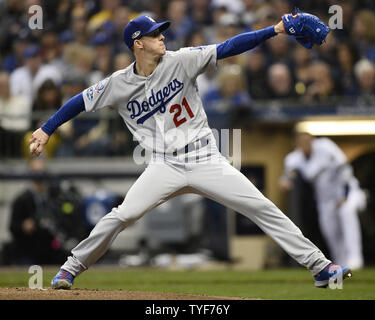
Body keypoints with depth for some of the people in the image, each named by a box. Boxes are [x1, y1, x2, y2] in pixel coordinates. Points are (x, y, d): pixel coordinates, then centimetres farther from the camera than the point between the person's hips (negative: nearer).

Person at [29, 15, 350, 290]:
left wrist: (275, 30, -15)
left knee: (264, 208, -6)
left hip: (208, 163, 1)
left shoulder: (180, 61, -4)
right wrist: (46, 130, 2)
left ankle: (318, 265, -2)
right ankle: (71, 269, 4)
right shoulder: (120, 84, -2)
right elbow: (81, 102, 7)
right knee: (122, 215, -15)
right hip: (166, 166, 0)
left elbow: (227, 48, -8)